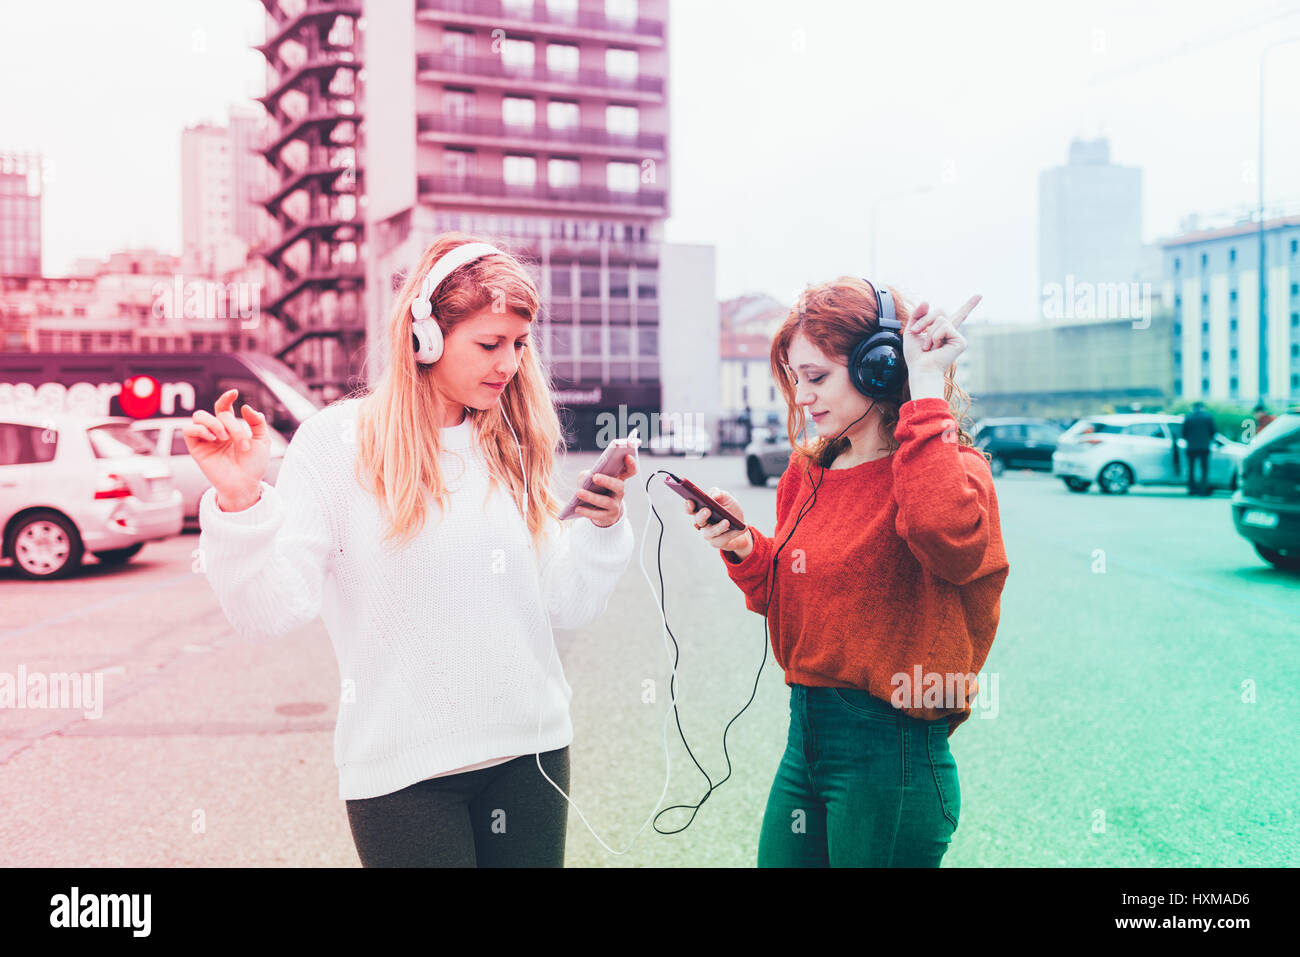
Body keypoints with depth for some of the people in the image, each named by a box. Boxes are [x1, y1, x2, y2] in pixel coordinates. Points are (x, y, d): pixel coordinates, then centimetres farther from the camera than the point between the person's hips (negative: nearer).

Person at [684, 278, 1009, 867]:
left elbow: (946, 533, -38)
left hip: (890, 751, -7)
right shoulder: (806, 473, 9)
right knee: (776, 859, 16)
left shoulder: (946, 467, -12)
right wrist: (743, 548, -3)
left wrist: (926, 393, -28)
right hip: (805, 734, 7)